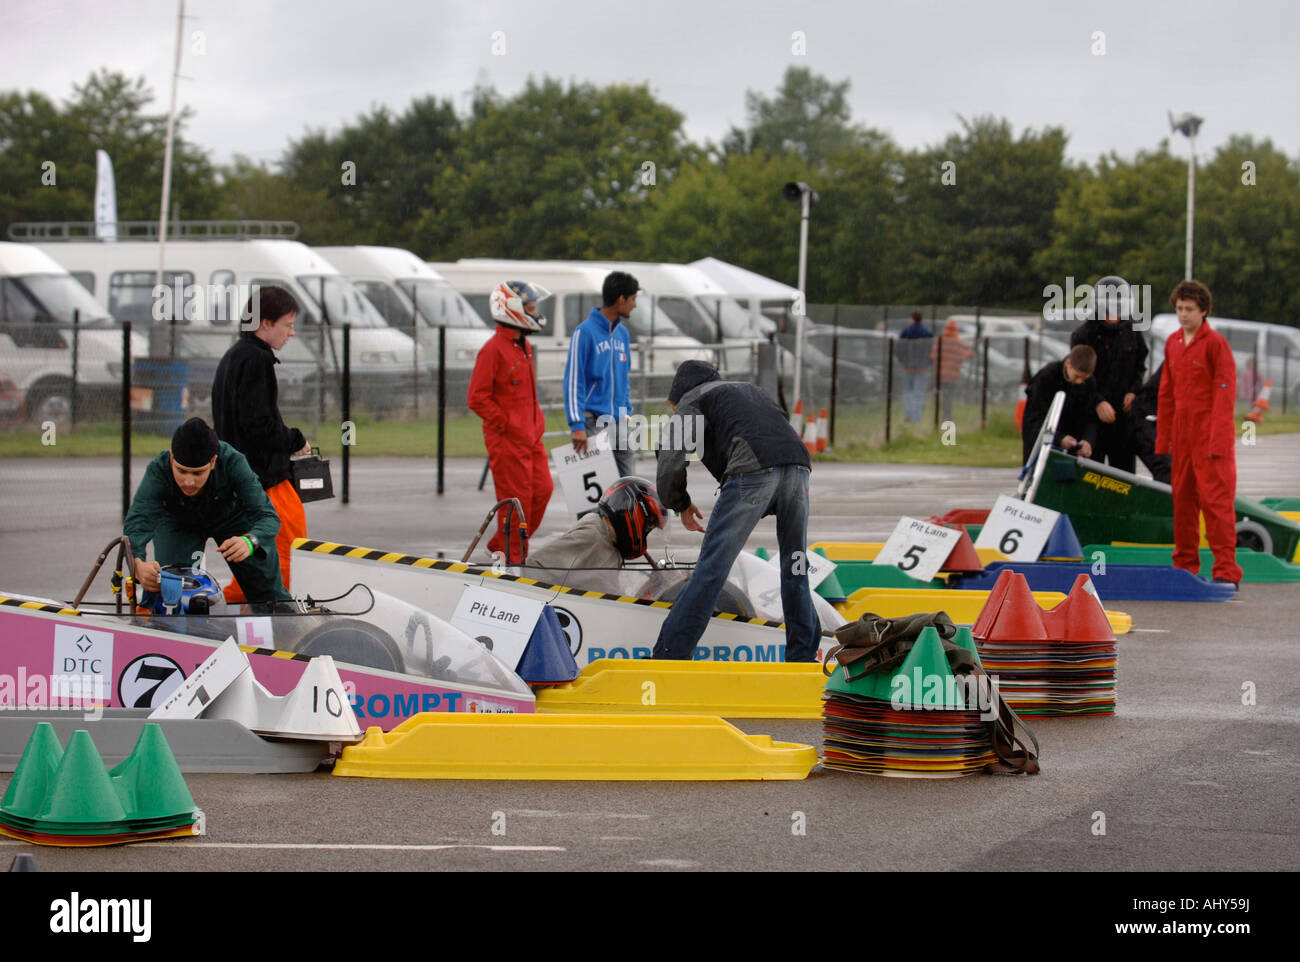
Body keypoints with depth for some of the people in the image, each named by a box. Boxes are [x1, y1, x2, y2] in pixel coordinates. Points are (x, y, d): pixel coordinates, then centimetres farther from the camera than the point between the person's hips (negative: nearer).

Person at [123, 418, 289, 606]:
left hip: (232, 515, 0)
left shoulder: (233, 462, -39)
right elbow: (136, 523, -47)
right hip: (177, 522, 0)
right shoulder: (157, 471, -39)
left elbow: (267, 516, -41)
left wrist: (249, 542, -64)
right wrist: (138, 566, -69)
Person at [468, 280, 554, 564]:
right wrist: (506, 423, -15)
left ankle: (501, 546, 19)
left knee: (542, 490, 8)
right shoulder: (493, 350, -14)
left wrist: (536, 421, 16)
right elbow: (477, 398, -16)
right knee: (516, 498, -5)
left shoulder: (523, 346, 14)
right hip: (508, 439, -9)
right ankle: (513, 559, 4)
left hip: (530, 435, 9)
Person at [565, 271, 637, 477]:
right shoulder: (585, 332, -10)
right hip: (593, 422, -7)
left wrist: (627, 413, 15)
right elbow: (573, 381, -13)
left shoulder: (623, 334, 13)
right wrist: (577, 425, -18)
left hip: (618, 422, 7)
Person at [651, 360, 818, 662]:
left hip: (752, 468, -6)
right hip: (798, 464, 6)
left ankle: (670, 654, -5)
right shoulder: (753, 390, 40)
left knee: (711, 568, -5)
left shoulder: (692, 399, 20)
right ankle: (803, 654, 18)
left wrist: (680, 504, 24)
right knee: (795, 569, 17)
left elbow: (670, 461, 7)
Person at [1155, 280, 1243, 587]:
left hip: (1210, 434, -7)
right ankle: (1185, 565, 17)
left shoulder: (1215, 343, -7)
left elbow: (1224, 392, -11)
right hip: (1182, 433, 7)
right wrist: (1163, 437, 14)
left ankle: (1226, 569, -10)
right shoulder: (1173, 343, 13)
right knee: (1182, 498, 9)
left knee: (1215, 498, -10)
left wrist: (1217, 440, -17)